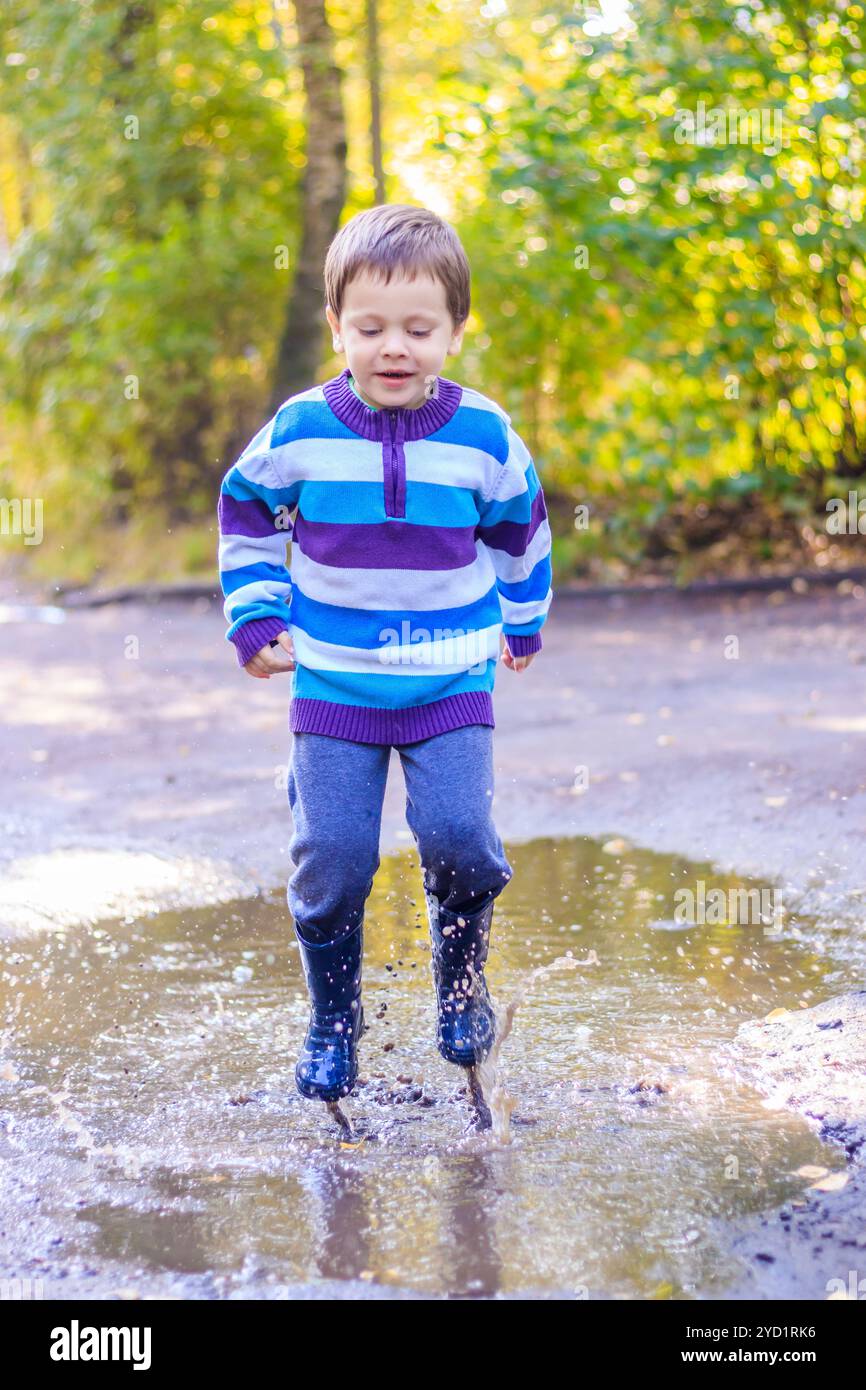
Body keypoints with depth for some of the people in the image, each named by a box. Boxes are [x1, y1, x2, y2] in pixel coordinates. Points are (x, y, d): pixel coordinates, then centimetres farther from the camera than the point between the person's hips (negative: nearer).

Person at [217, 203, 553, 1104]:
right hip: (332, 686, 0)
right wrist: (255, 621, 6)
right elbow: (245, 512, 12)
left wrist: (522, 624, 22)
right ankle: (332, 1021, 21)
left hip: (453, 682, 0)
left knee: (458, 835, -15)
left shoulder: (484, 436, -5)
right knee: (331, 856, -2)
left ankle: (462, 978, 15)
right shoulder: (299, 432, -7)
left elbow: (520, 525, 14)